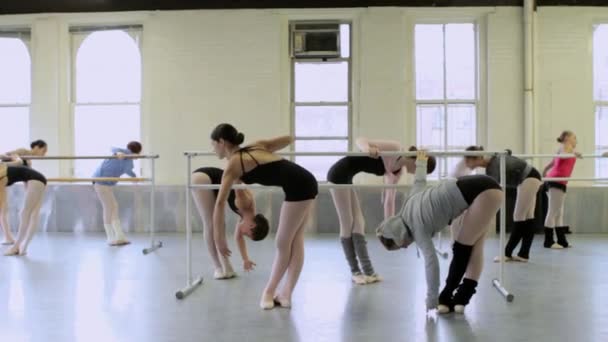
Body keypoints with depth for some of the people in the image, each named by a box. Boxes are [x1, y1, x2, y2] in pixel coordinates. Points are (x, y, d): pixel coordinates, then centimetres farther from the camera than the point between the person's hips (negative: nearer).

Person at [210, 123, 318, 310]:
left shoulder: (234, 164, -1)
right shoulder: (255, 146, 18)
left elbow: (220, 203, -8)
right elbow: (289, 138, 22)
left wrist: (219, 238, -4)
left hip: (299, 186, -8)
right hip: (305, 182, 8)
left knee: (284, 244, 6)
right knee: (295, 241, 11)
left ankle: (270, 291, 19)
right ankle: (284, 294, 16)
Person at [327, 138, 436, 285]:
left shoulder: (398, 171, 7)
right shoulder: (394, 148, -17)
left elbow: (389, 200, 11)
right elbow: (360, 140, -26)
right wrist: (367, 149, -50)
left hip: (347, 178, 9)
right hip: (339, 174, -9)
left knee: (358, 224, 7)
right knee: (347, 225, -3)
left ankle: (368, 271, 11)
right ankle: (355, 272, 6)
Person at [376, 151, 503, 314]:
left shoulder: (417, 226, -11)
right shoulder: (408, 206, 12)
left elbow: (431, 261, -16)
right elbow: (419, 182, 29)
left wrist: (431, 301, -13)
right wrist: (421, 162, 50)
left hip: (484, 191, -9)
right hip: (483, 187, 9)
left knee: (462, 247, -1)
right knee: (473, 246, 8)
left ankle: (447, 297, 9)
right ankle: (460, 297, 12)